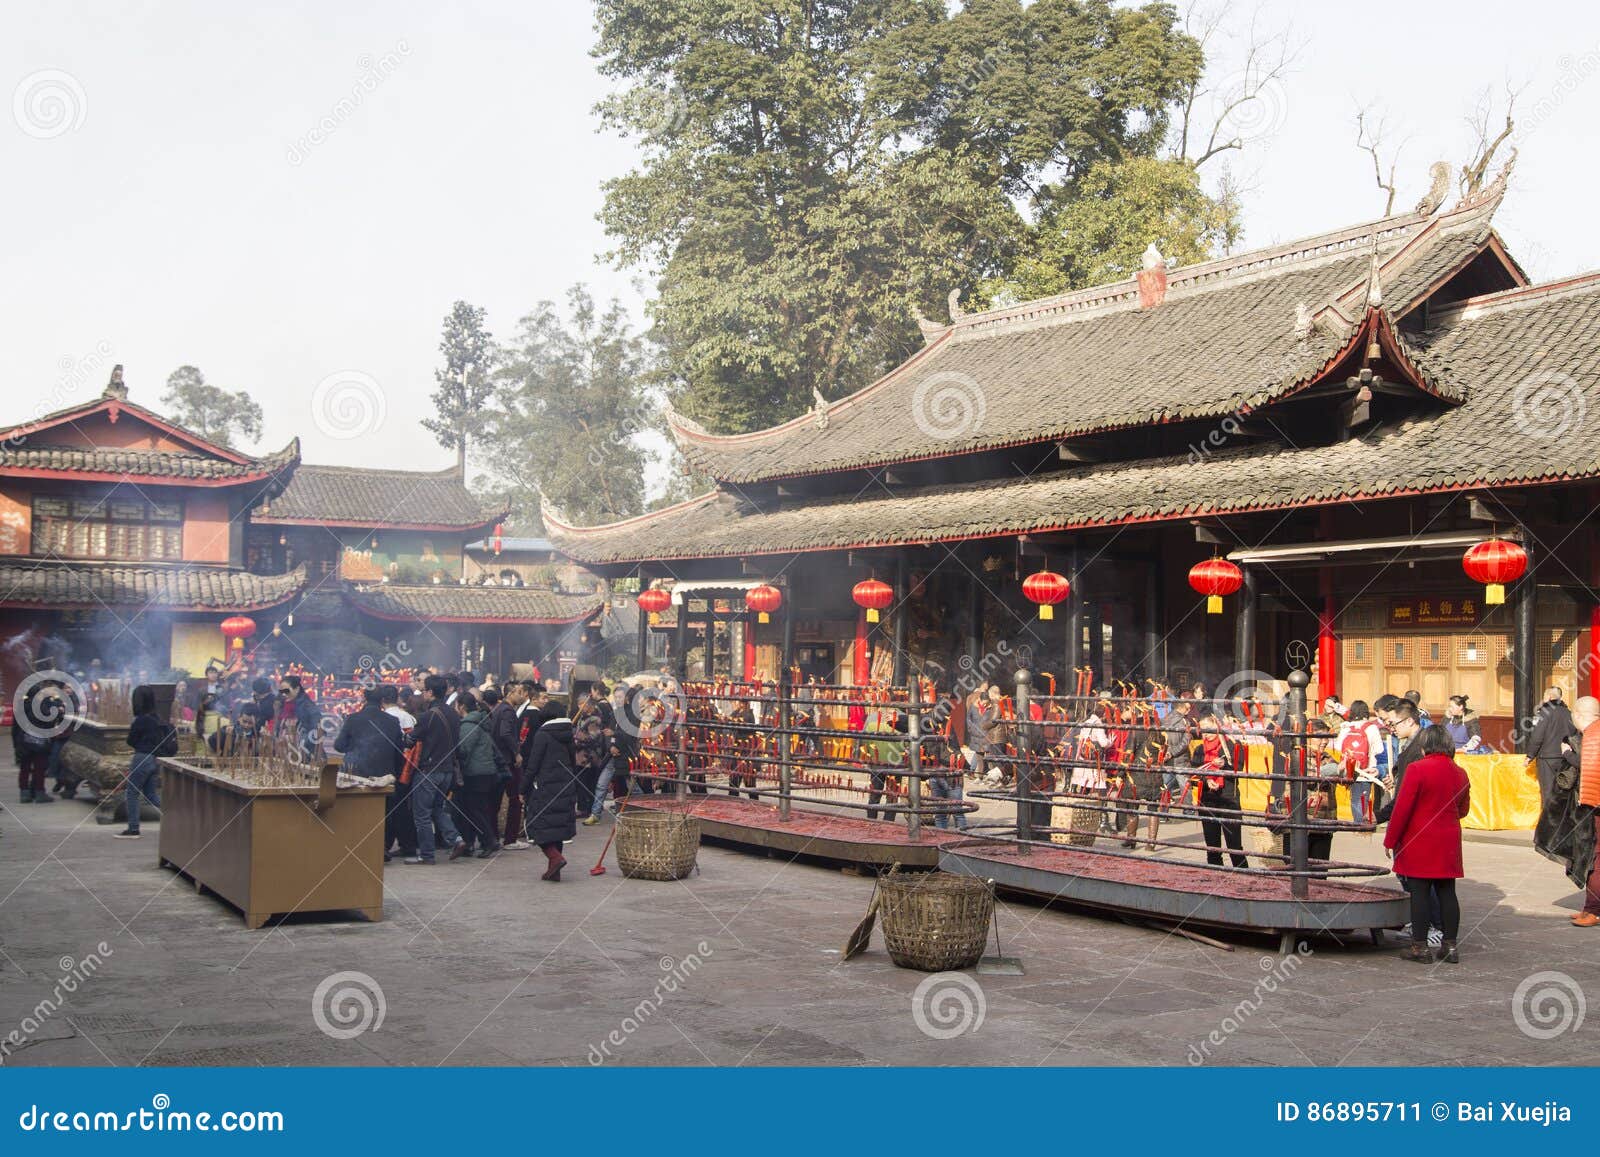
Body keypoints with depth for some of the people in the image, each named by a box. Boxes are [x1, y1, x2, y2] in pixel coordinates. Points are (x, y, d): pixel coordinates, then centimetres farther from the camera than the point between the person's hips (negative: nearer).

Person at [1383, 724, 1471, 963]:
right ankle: (1450, 945, 10)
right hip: (1449, 842, 6)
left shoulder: (1417, 769, -12)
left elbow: (1402, 807, -13)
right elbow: (1463, 809, 18)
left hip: (1419, 842, -6)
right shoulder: (1459, 772, 8)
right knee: (1447, 892, 8)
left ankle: (1420, 946, -1)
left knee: (1419, 892, -2)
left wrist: (1390, 840, -6)